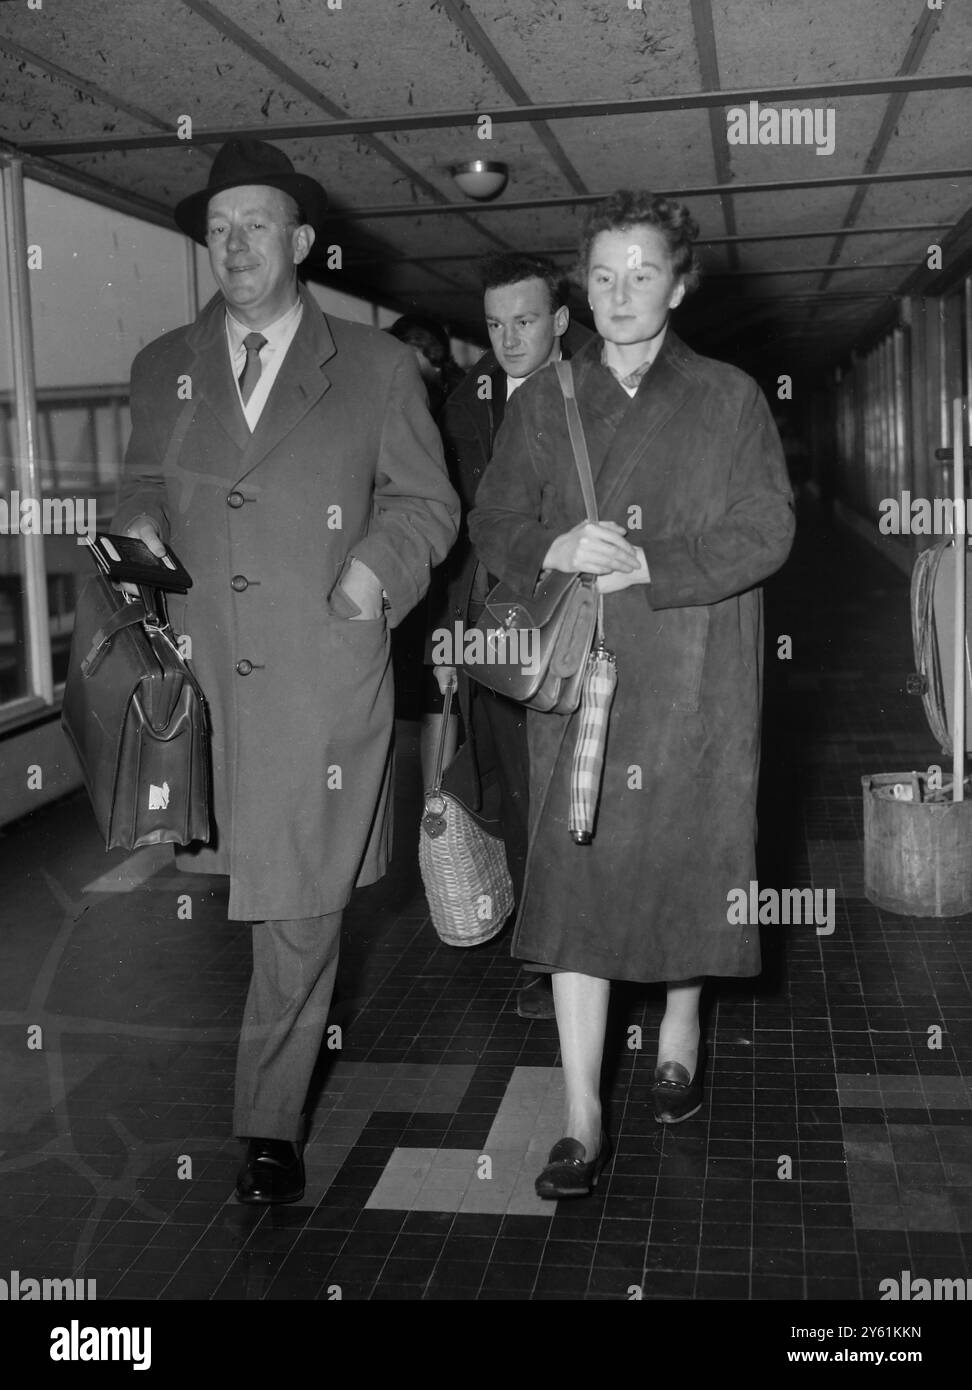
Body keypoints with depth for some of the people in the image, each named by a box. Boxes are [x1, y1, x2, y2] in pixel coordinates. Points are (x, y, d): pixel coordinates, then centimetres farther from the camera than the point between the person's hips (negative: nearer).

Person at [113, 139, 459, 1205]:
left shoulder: (376, 368, 7)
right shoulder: (162, 368, 15)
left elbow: (427, 504, 11)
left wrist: (379, 566, -7)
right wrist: (140, 530, 2)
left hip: (323, 688, -2)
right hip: (196, 679, 2)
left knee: (299, 915, 3)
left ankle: (271, 1126, 20)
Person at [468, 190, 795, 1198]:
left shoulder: (730, 400, 5)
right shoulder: (542, 401, 11)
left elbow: (766, 531, -3)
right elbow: (492, 526, 9)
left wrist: (647, 564, -15)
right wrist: (556, 552, -13)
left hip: (695, 684, 0)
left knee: (686, 868, 8)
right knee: (573, 882, -4)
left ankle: (678, 1037, 36)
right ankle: (581, 1121, 4)